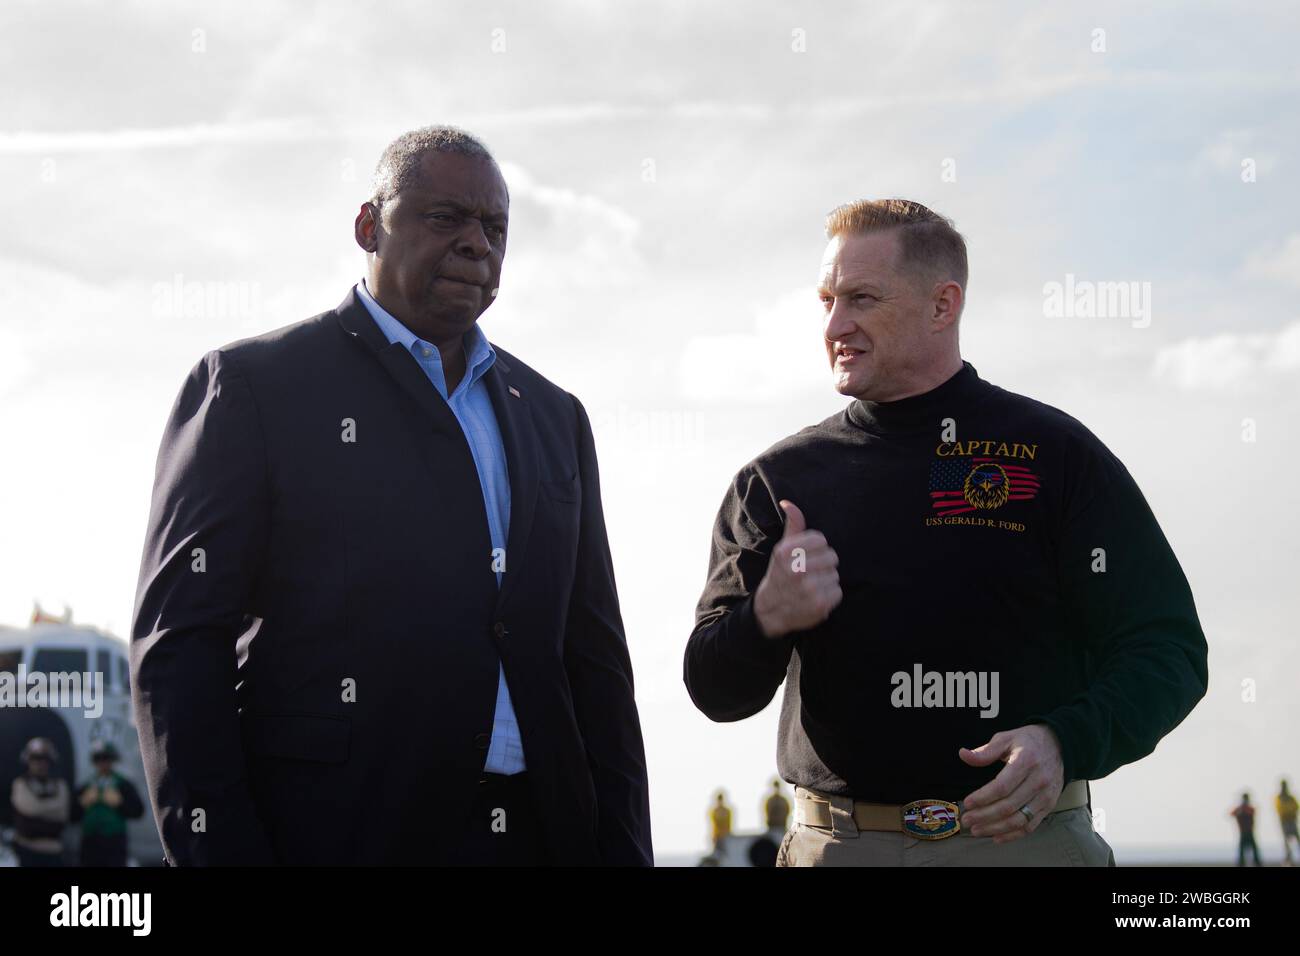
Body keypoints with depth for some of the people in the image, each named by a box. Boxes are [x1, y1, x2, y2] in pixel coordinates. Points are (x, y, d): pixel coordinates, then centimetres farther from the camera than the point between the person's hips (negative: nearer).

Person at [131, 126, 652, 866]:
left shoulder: (554, 417, 18)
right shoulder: (251, 384, 1)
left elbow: (596, 660, 16)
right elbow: (180, 643, -5)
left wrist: (623, 850, 7)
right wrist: (216, 849, -13)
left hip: (540, 833, 5)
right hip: (338, 831, -5)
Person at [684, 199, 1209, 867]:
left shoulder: (1055, 454, 1)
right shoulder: (778, 480, 9)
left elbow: (1167, 649, -2)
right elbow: (717, 692, 6)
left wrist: (1066, 743, -20)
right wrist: (768, 618, -16)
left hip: (1023, 836, -2)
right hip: (834, 842, 2)